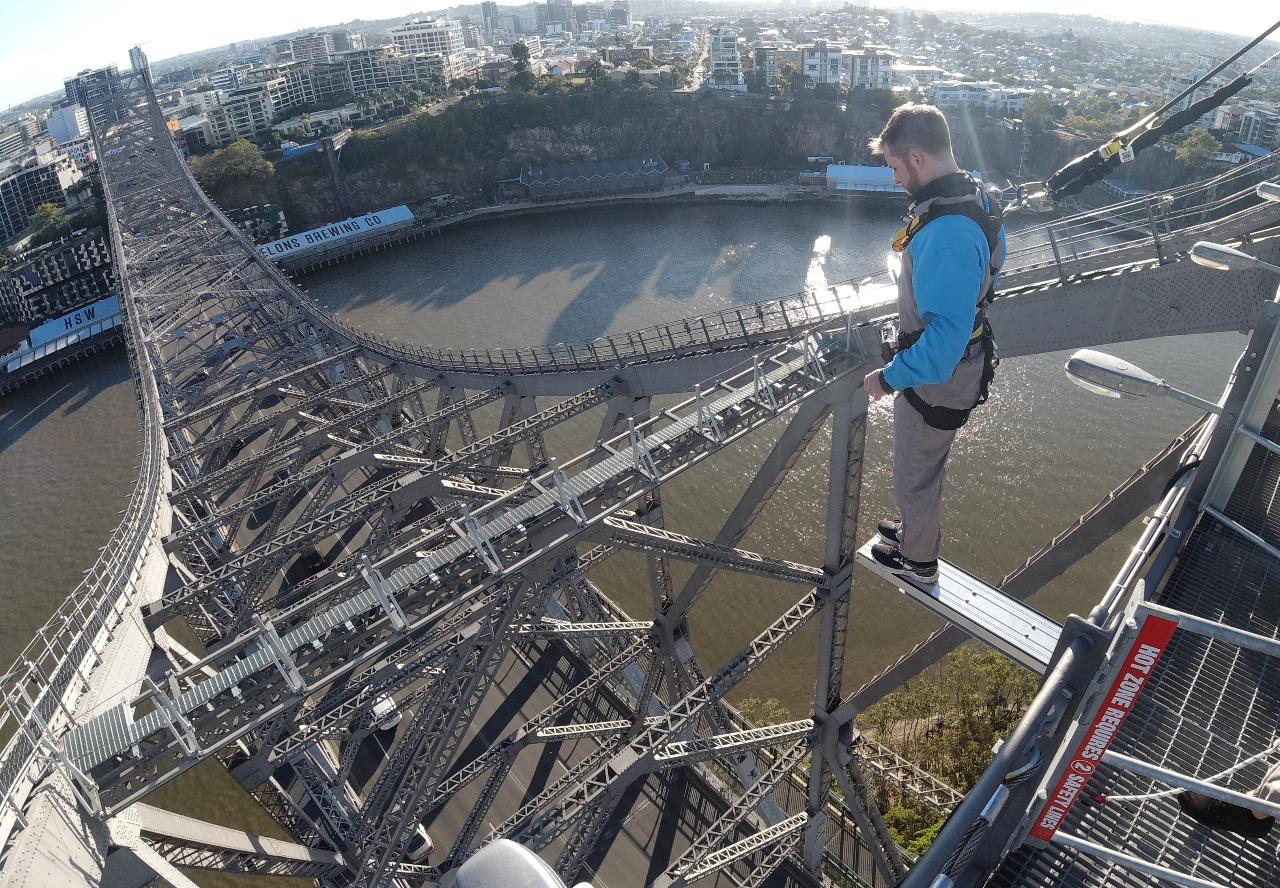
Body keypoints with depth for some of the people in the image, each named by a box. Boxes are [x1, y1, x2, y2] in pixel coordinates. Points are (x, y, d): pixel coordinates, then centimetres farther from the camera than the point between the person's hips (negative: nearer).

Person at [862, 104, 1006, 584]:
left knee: (915, 476, 15)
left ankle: (917, 559, 39)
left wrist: (888, 378, -25)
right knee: (923, 466, 30)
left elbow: (944, 338, -37)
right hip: (960, 363, 9)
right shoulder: (977, 198, -2)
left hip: (935, 381, -9)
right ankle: (917, 528, 54)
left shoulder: (946, 233, -35)